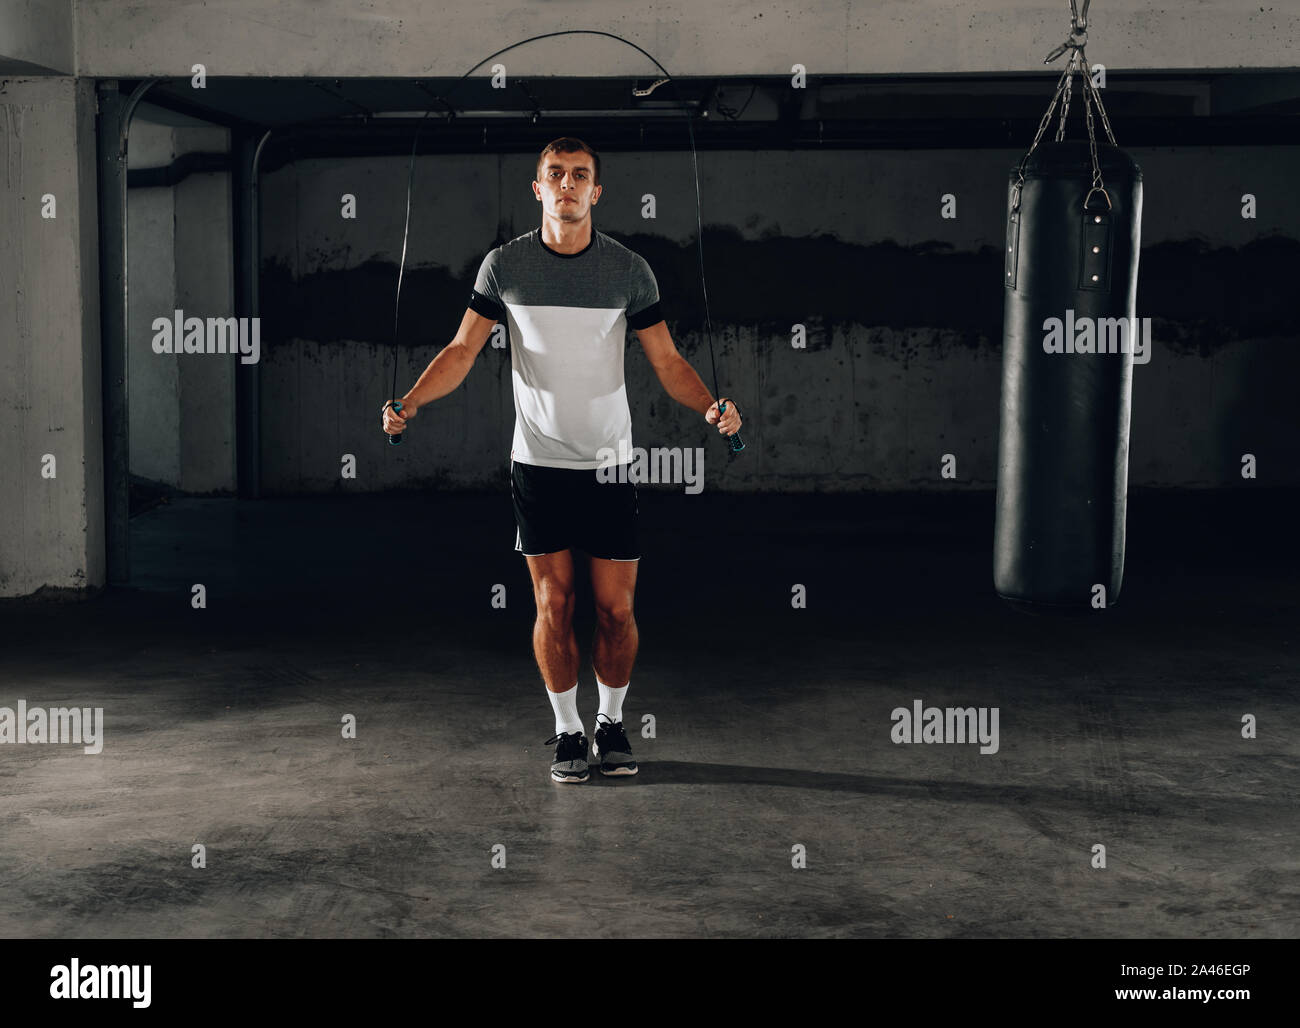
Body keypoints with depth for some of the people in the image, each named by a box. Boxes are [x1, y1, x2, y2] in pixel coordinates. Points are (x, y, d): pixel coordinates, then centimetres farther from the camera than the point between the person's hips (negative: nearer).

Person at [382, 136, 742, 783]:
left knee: (615, 608, 1)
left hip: (611, 464, 0)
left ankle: (612, 725, 22)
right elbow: (463, 349, 4)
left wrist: (710, 407, -14)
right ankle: (567, 732, 17)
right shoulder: (504, 265, 1)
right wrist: (409, 403, -11)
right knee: (553, 604, 2)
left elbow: (667, 361, 4)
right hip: (537, 463, 0)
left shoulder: (629, 269, 1)